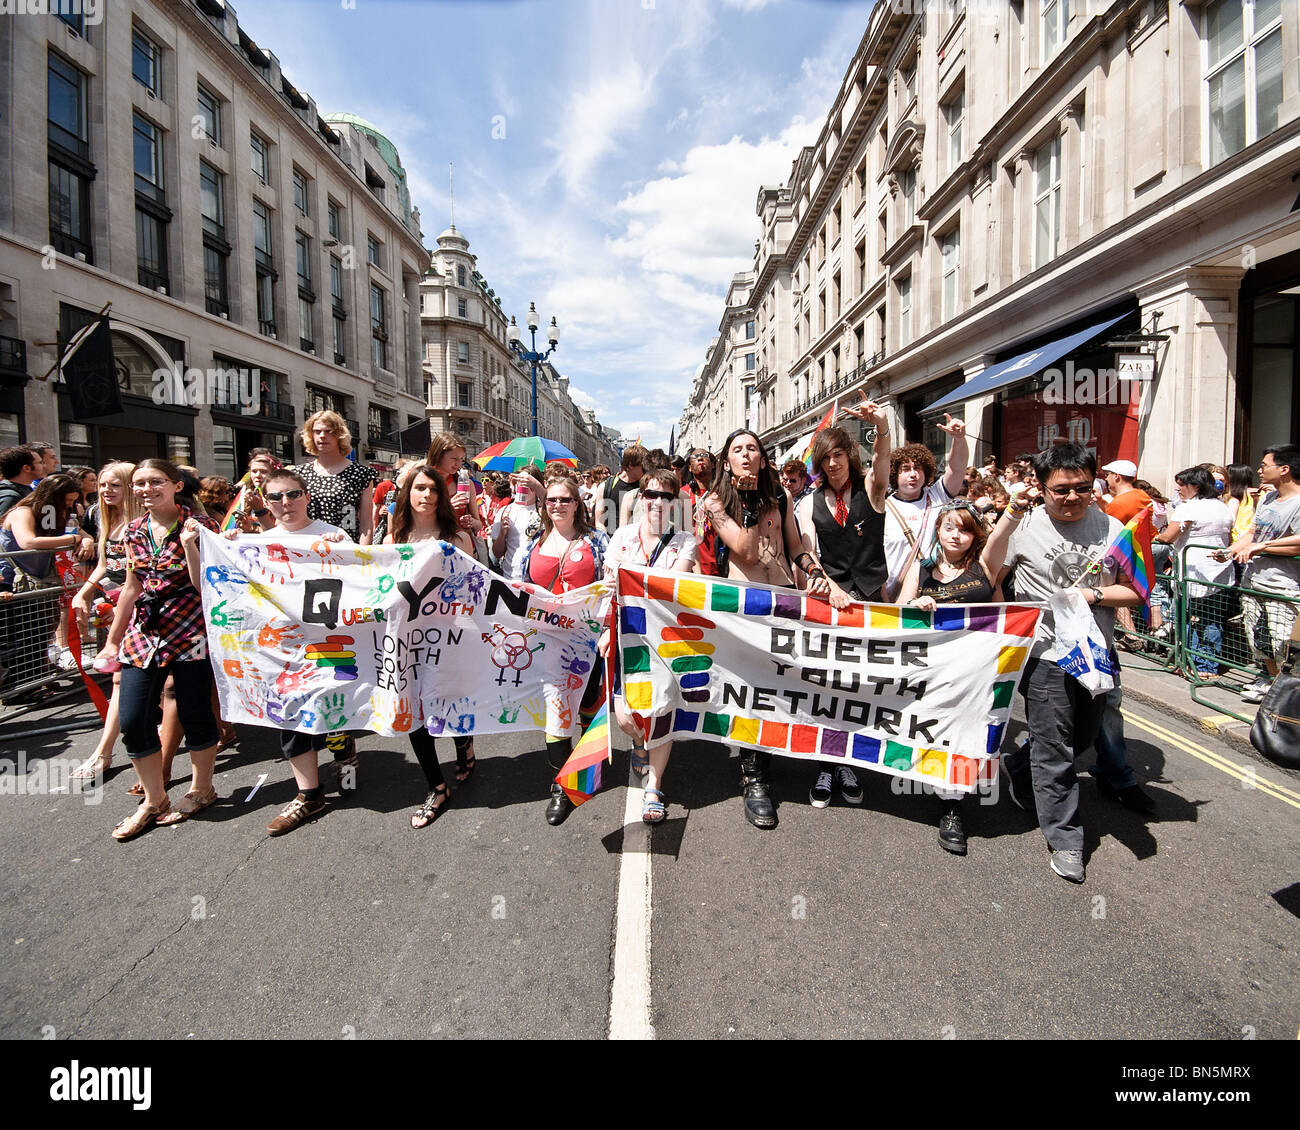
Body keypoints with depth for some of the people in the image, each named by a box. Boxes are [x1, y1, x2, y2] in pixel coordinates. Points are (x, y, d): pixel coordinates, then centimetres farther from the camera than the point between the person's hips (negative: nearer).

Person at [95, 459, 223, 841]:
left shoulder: (199, 526, -8)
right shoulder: (134, 531, 9)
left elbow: (204, 585, -13)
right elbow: (132, 587, 17)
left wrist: (189, 542, -24)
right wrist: (113, 639, 19)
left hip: (190, 630, -5)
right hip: (144, 630, 6)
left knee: (193, 712, 2)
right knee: (132, 718, 3)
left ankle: (201, 789, 25)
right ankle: (154, 799, 22)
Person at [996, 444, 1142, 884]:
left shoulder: (1111, 529, 2)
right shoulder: (1025, 526, -6)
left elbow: (1136, 592, 2)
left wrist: (1094, 594, -14)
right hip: (1046, 654, -4)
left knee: (1082, 737, 19)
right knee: (1054, 750, 1)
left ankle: (1019, 767, 44)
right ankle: (1065, 837, 16)